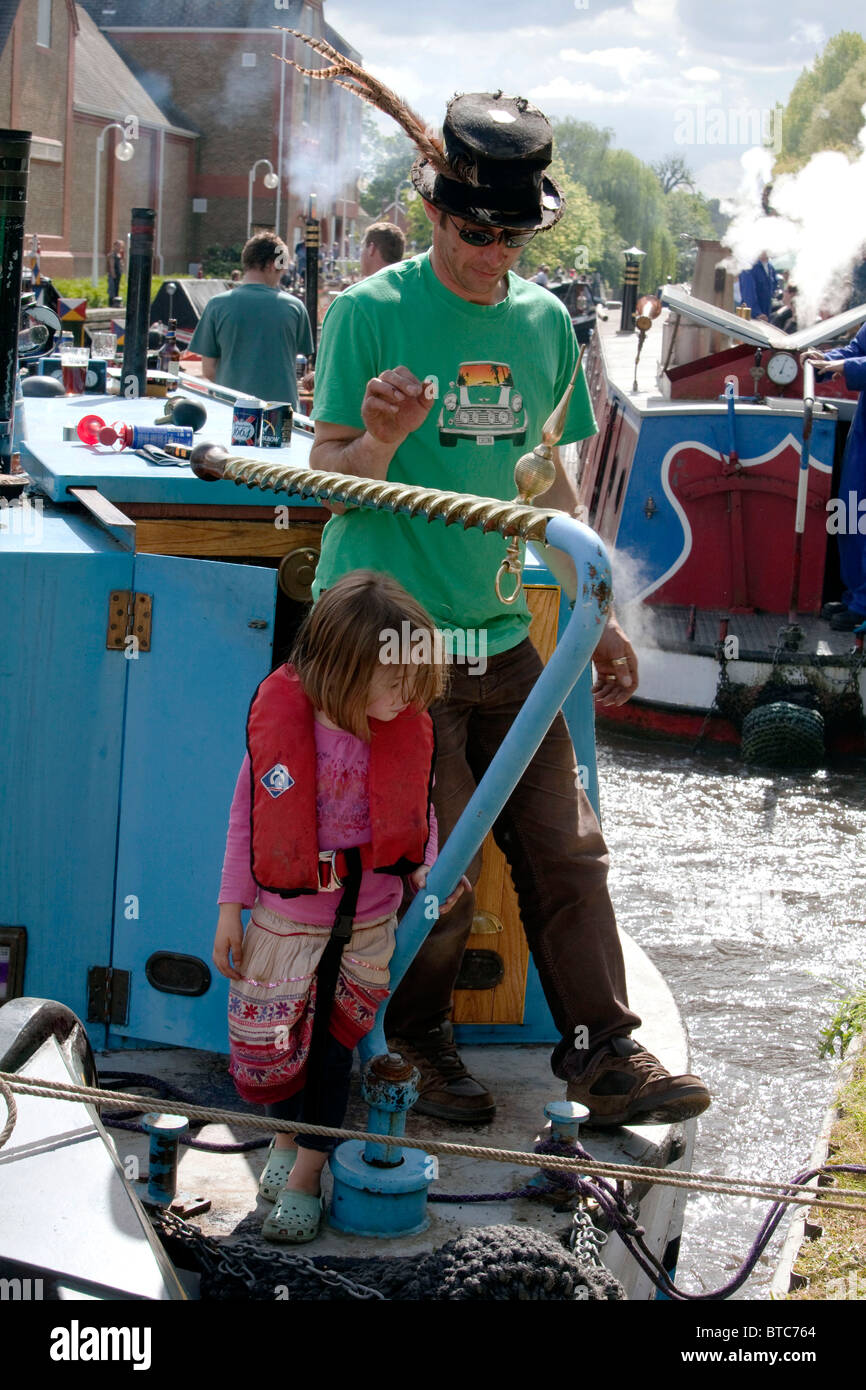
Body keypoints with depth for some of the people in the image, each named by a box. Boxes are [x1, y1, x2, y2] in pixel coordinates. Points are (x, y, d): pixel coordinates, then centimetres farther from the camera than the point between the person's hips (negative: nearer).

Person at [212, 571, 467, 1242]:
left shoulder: (409, 731, -13)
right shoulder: (281, 719, -17)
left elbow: (419, 812, 5)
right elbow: (248, 814, -6)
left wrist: (428, 870, -12)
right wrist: (232, 908, -3)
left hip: (369, 916, 1)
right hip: (286, 914, -1)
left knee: (335, 1039, 9)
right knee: (268, 1037, 6)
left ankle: (307, 1172, 24)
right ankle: (286, 1134, 37)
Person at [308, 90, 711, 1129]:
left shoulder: (545, 321, 9)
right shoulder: (369, 313, -7)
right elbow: (329, 476, -6)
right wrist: (381, 441, -28)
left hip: (503, 637, 5)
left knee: (566, 850, 3)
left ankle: (605, 1056, 12)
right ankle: (418, 1044, 19)